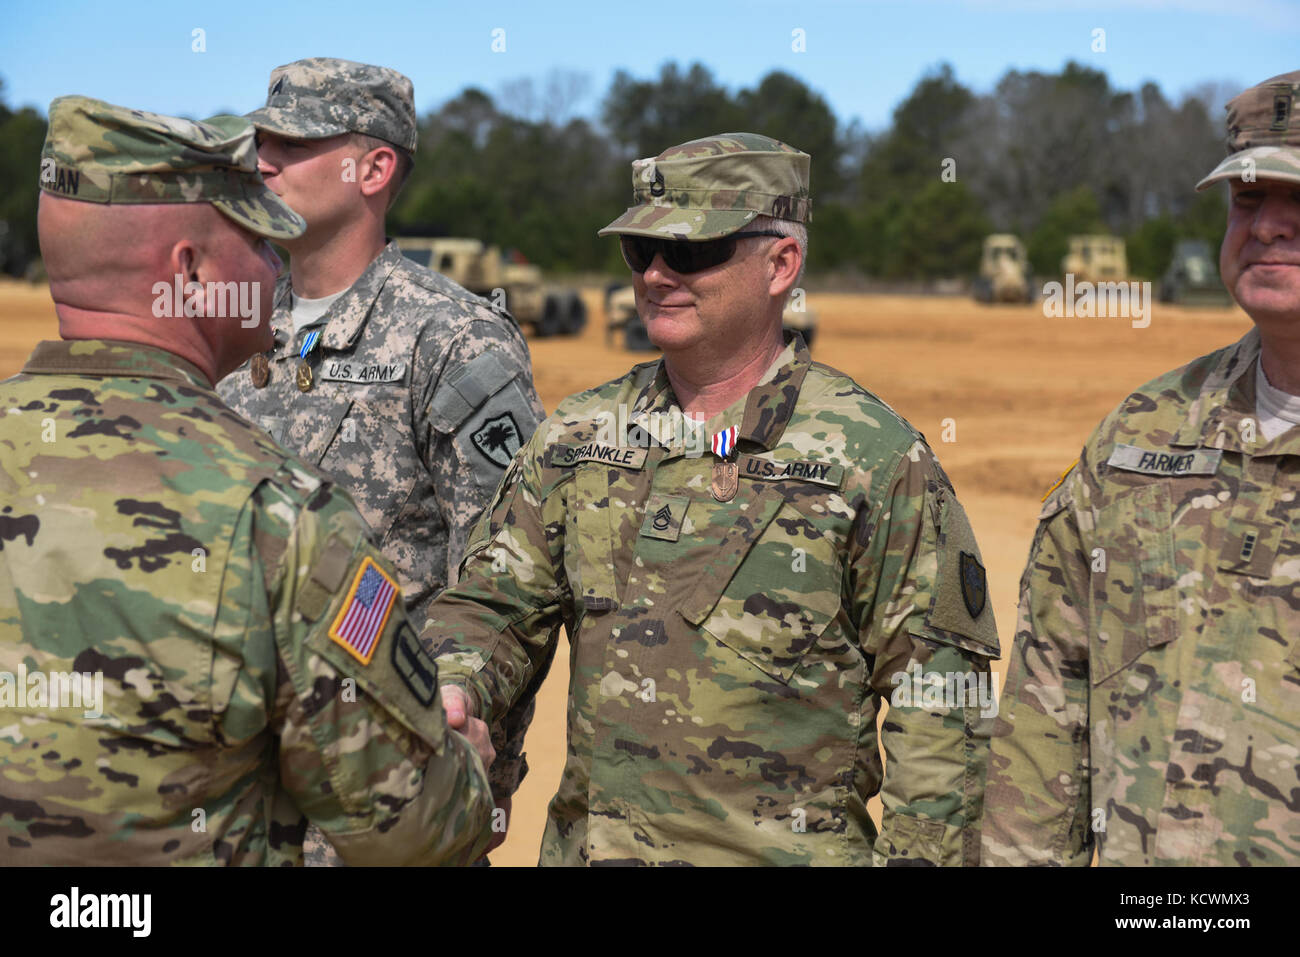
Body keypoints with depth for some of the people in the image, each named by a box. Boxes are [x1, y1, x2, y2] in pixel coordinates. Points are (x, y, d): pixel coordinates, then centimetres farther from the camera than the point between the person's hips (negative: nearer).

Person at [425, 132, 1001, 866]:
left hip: (791, 850, -4)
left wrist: (920, 854, -11)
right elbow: (494, 603, 10)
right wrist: (454, 689, -10)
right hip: (590, 843, 4)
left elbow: (939, 702, -6)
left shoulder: (876, 455, -6)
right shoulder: (578, 435, 6)